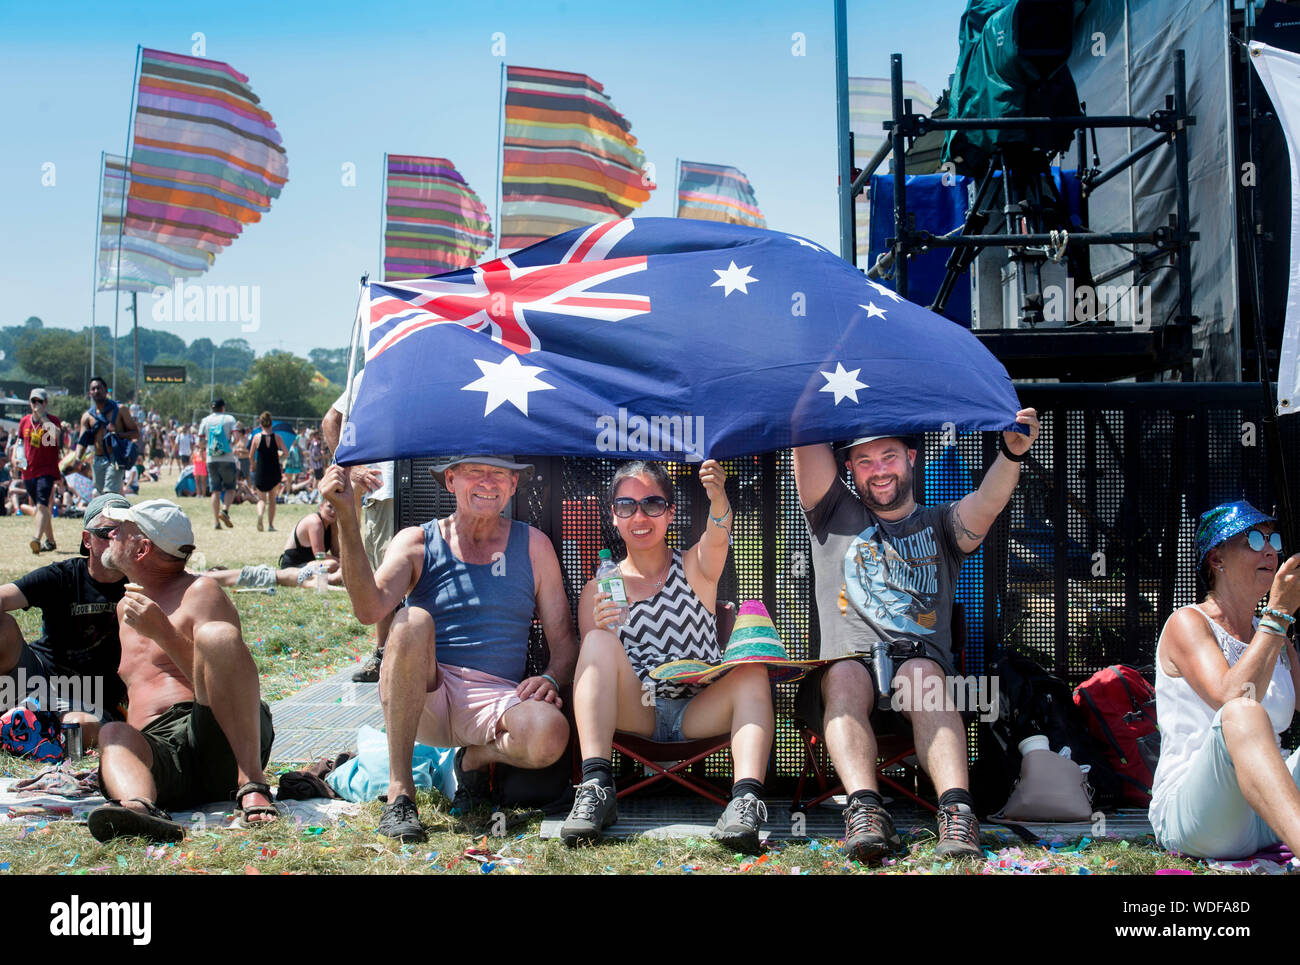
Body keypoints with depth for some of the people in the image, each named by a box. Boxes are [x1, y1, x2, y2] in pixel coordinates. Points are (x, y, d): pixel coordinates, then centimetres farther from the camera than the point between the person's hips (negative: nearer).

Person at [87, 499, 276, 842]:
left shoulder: (199, 592, 9)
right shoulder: (127, 607, 31)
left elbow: (221, 684, -5)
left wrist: (163, 633, -13)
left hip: (223, 741, -5)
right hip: (159, 752, 5)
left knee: (217, 634, -30)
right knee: (113, 735, -30)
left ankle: (251, 784, -38)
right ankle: (139, 808, -62)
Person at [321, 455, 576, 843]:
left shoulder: (533, 546, 9)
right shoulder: (418, 542, 4)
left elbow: (563, 638, 9)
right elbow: (370, 607, -16)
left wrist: (551, 678, -13)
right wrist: (347, 520, -26)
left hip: (495, 699, 1)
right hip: (420, 699, 0)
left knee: (551, 734, -34)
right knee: (412, 621, -32)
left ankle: (474, 759, 4)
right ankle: (399, 792, -26)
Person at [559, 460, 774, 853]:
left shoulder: (694, 568, 9)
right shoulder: (597, 591, 11)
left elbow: (717, 540, -15)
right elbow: (588, 665, 4)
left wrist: (718, 498, -40)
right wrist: (599, 629, -20)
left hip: (698, 716, 0)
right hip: (635, 714, 0)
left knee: (751, 671, -26)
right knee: (599, 641, -23)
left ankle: (746, 798, -44)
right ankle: (596, 788, -35)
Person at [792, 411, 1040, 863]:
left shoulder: (939, 524, 19)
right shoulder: (836, 515, 21)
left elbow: (986, 504, -3)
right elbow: (807, 441, 9)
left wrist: (1012, 453, -22)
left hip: (923, 662, 0)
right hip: (849, 660, 0)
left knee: (923, 672, -33)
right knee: (845, 675, -33)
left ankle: (956, 809, -50)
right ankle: (865, 808, -50)